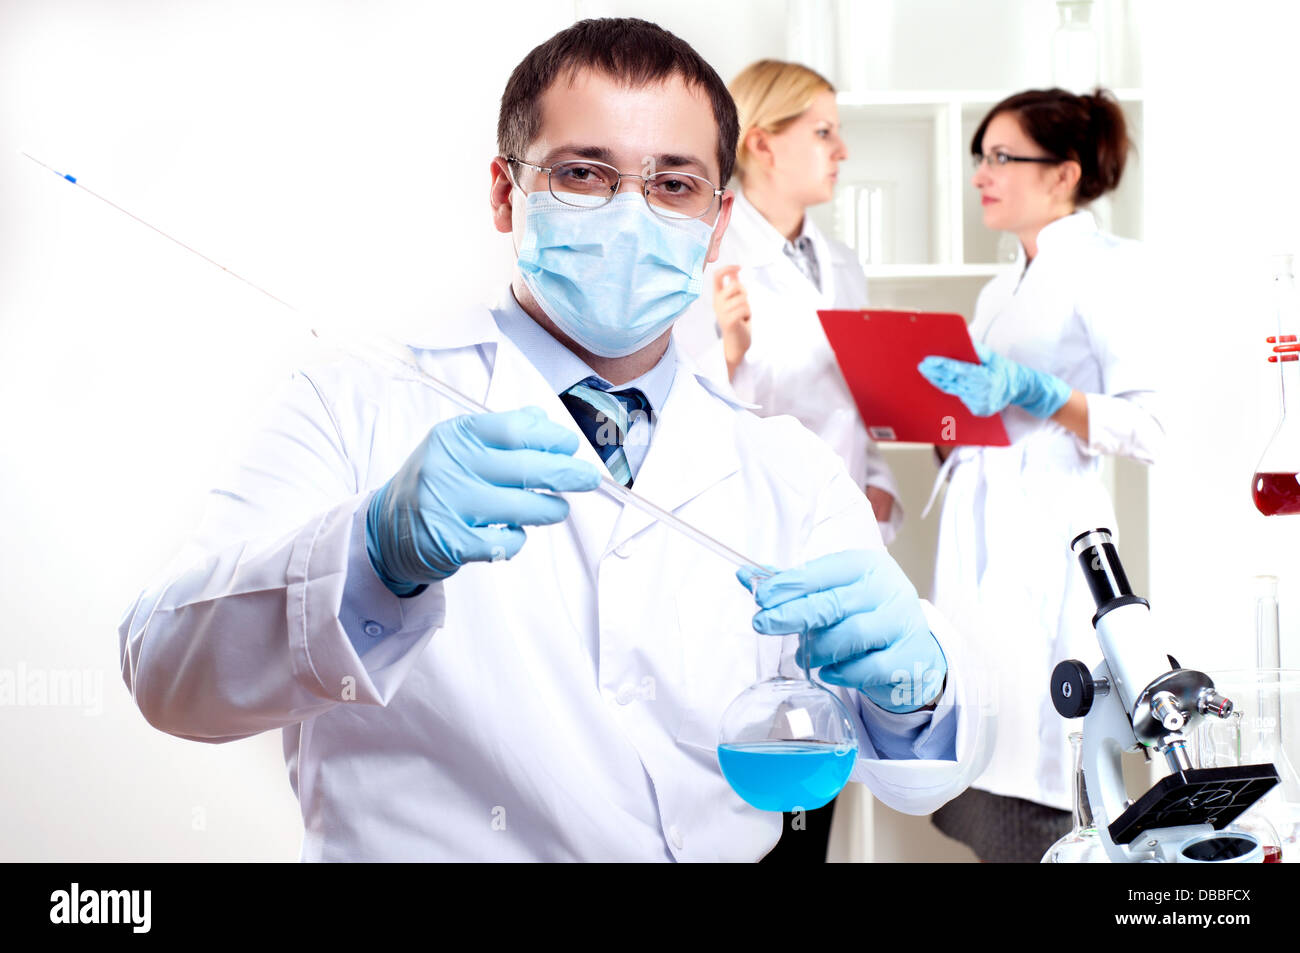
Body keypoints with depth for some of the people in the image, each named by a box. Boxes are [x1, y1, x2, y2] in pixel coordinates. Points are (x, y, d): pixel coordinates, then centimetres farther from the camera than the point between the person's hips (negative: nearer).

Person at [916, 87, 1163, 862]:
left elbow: (1147, 428, -11)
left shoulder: (1107, 265, -3)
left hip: (1047, 542, -8)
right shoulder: (1002, 292, 21)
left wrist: (1033, 393, -21)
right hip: (977, 537, 8)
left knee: (1023, 809, -9)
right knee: (970, 809, 7)